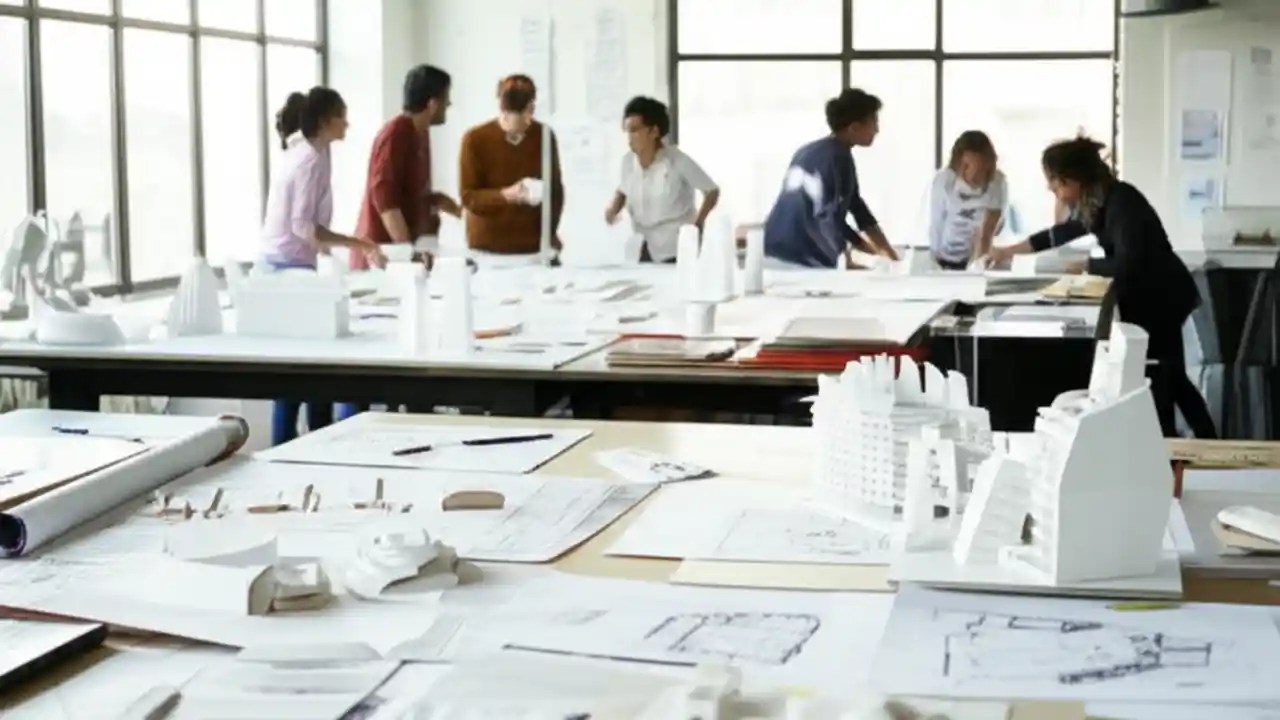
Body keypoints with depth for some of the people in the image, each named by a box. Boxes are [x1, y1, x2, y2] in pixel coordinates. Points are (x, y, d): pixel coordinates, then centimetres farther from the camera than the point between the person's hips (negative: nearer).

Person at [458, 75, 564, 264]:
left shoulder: (544, 137, 0)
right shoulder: (475, 139, -8)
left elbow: (556, 189, 9)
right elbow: (468, 196, -8)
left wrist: (550, 233, -1)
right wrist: (506, 194, -25)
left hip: (533, 248, 2)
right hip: (488, 249, -2)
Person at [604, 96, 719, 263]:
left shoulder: (678, 161, -15)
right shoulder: (628, 162, -1)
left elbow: (712, 191, -4)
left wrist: (697, 224, -10)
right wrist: (613, 210, 0)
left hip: (678, 252, -5)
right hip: (647, 250, 5)